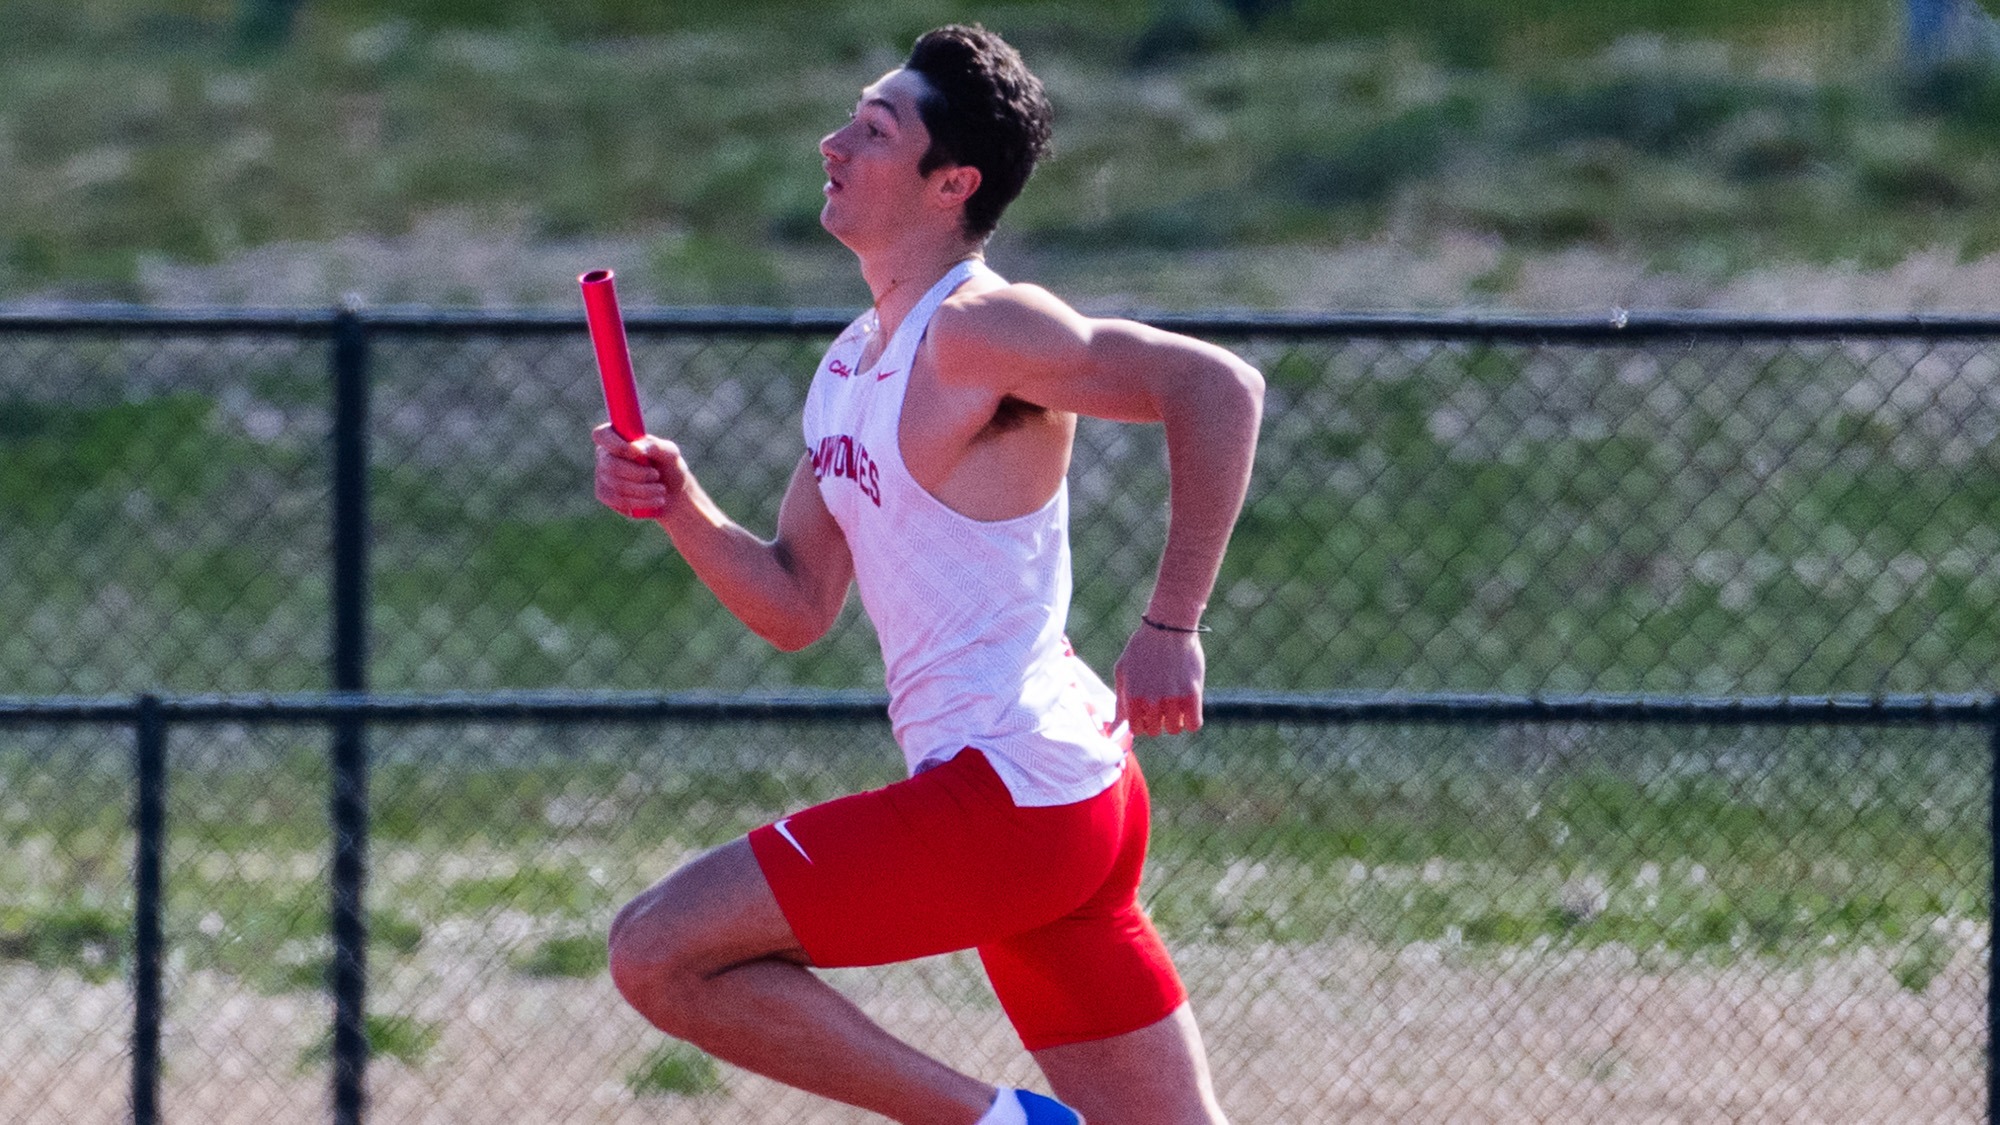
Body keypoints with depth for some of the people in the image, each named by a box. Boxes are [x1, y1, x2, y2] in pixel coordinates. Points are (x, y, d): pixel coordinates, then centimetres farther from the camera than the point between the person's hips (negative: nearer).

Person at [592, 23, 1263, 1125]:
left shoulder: (975, 330, -13)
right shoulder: (850, 367, 16)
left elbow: (1216, 384, -23)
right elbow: (798, 606, 19)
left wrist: (1169, 626, -25)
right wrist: (680, 508, 2)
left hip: (1007, 794, -9)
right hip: (1057, 795, 9)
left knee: (657, 951, -9)